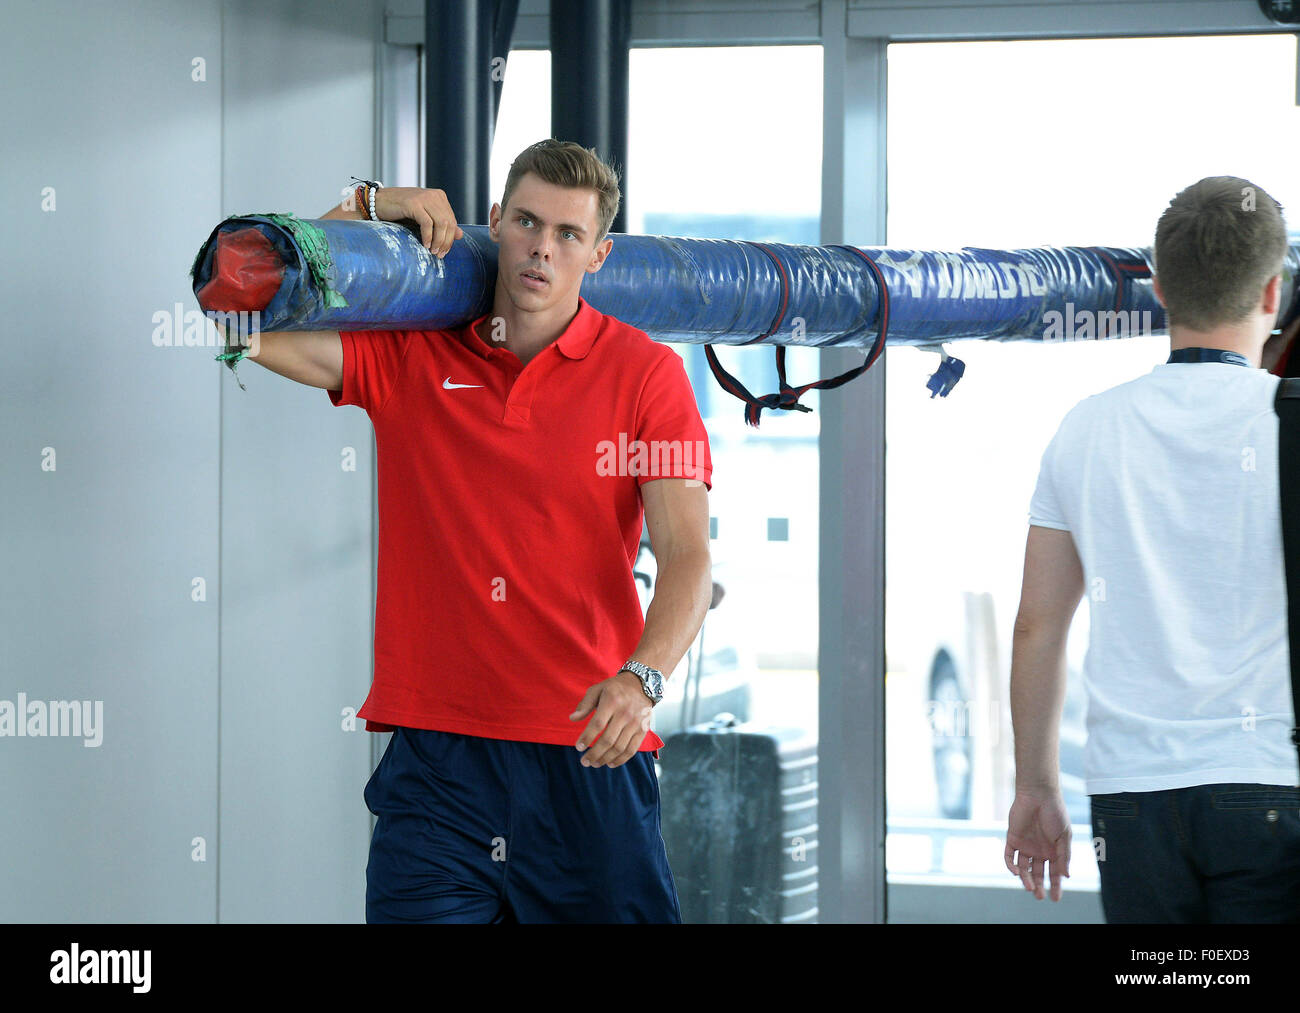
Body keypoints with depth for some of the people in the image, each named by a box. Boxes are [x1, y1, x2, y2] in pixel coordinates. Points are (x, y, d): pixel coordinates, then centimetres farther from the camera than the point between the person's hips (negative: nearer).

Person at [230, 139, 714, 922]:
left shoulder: (644, 372, 1)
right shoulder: (406, 354, 7)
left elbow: (687, 555, -8)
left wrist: (641, 679, -26)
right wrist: (364, 211, -1)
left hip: (588, 757, -1)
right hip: (435, 751, 1)